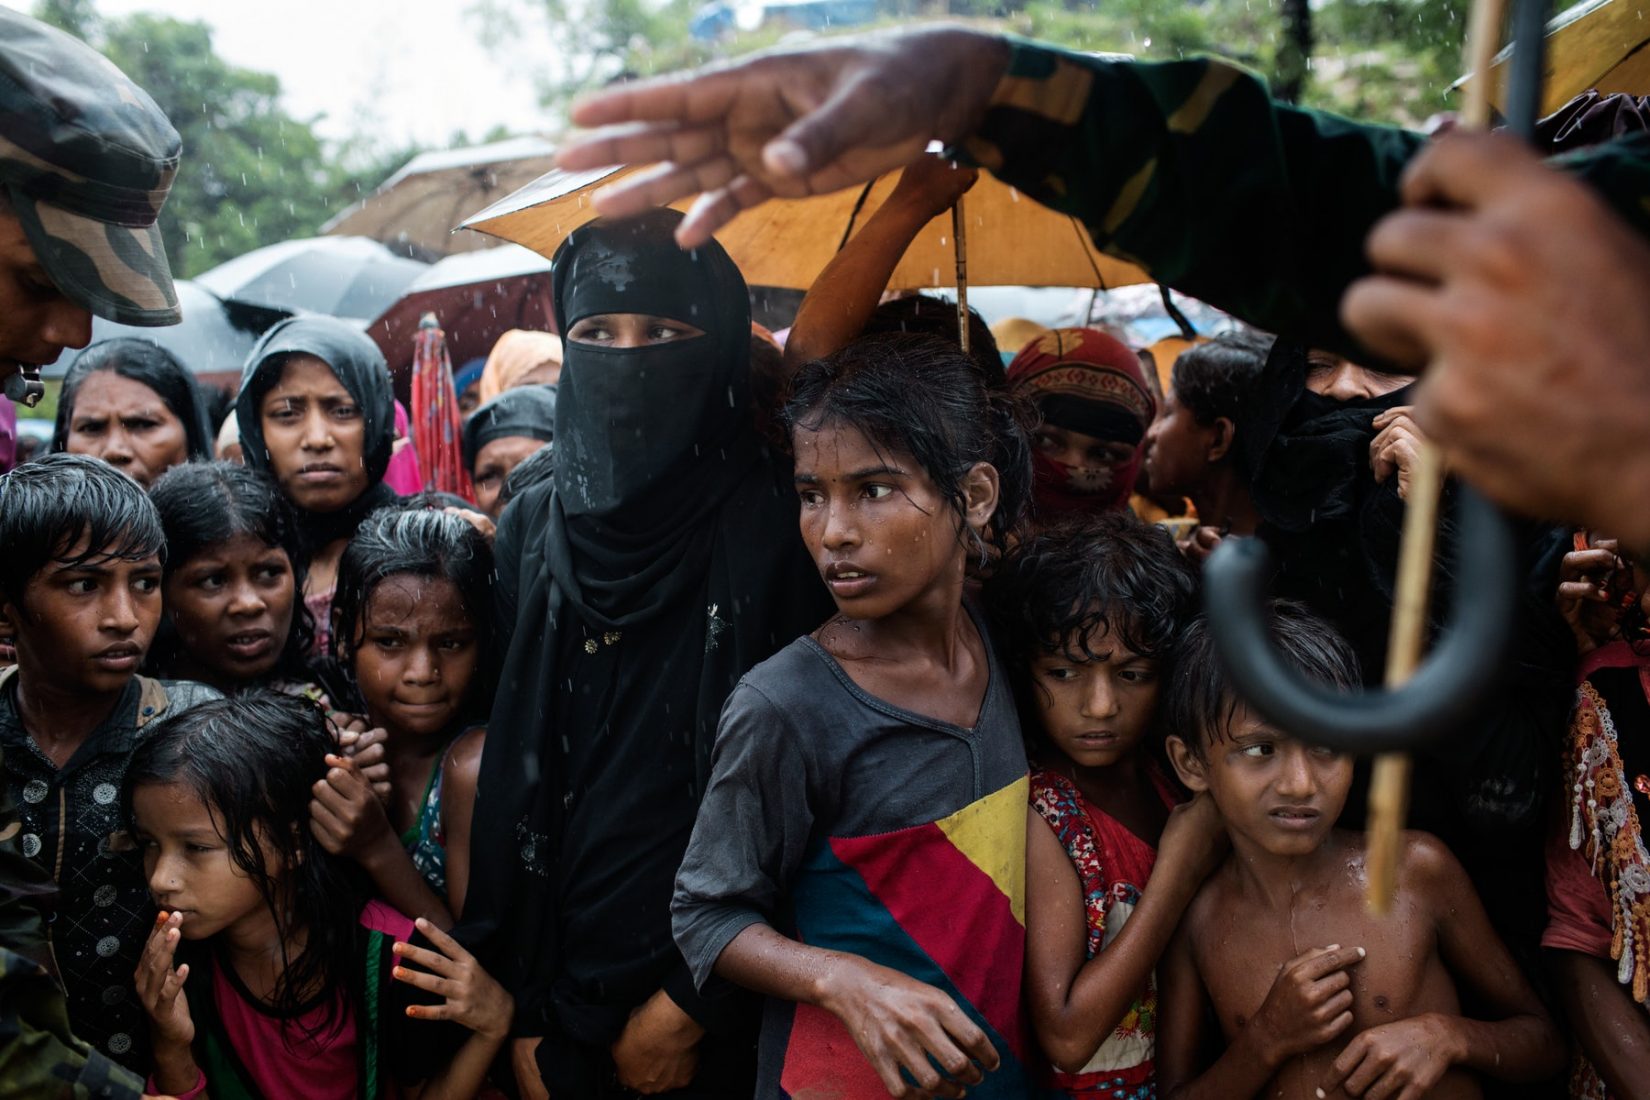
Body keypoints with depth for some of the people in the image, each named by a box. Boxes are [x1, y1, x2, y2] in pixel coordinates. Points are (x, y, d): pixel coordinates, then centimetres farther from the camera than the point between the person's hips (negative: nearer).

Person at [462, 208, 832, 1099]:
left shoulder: (775, 526, -10)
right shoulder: (533, 530, 1)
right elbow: (508, 779, 3)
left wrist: (693, 1005, -10)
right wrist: (520, 1009, 1)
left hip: (718, 1010, -3)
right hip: (560, 985, 3)